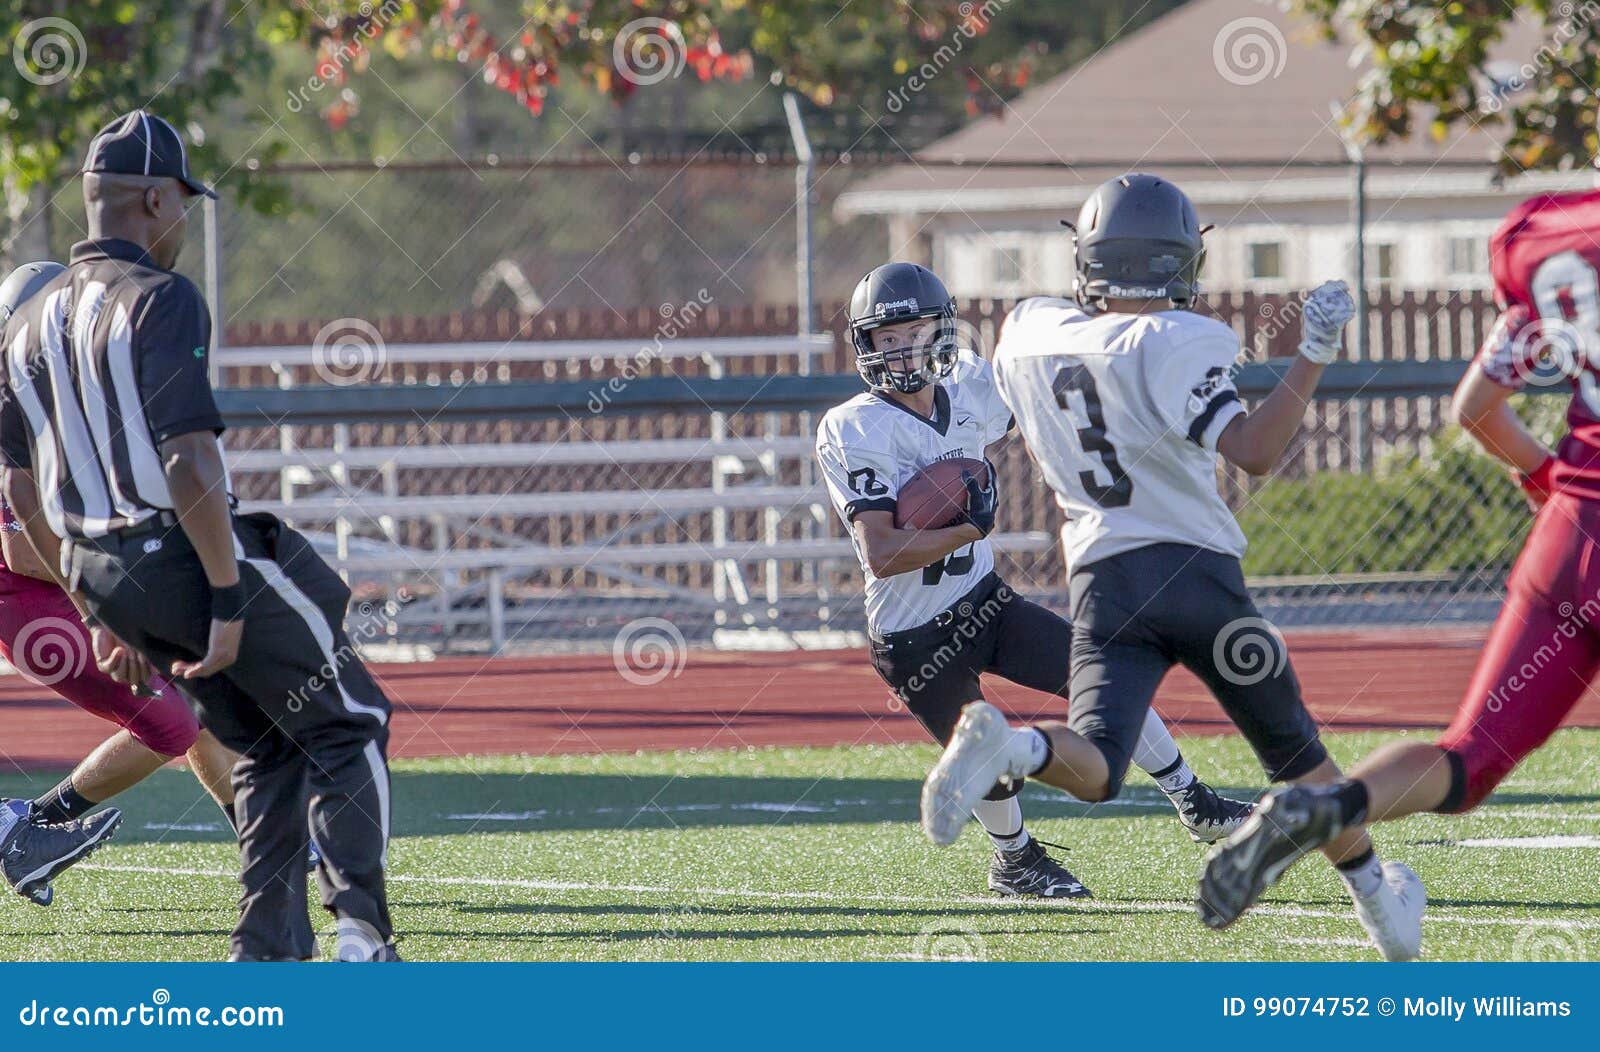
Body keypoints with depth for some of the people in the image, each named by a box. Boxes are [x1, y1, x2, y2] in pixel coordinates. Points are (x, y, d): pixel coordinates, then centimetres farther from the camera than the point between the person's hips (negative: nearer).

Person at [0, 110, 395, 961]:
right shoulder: (160, 300, -13)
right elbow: (190, 466, -22)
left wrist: (98, 613, 22)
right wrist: (229, 602, -19)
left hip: (100, 574, 8)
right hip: (188, 557, -7)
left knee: (264, 747, 19)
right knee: (348, 725, 5)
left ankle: (264, 955, 11)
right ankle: (361, 929, -9)